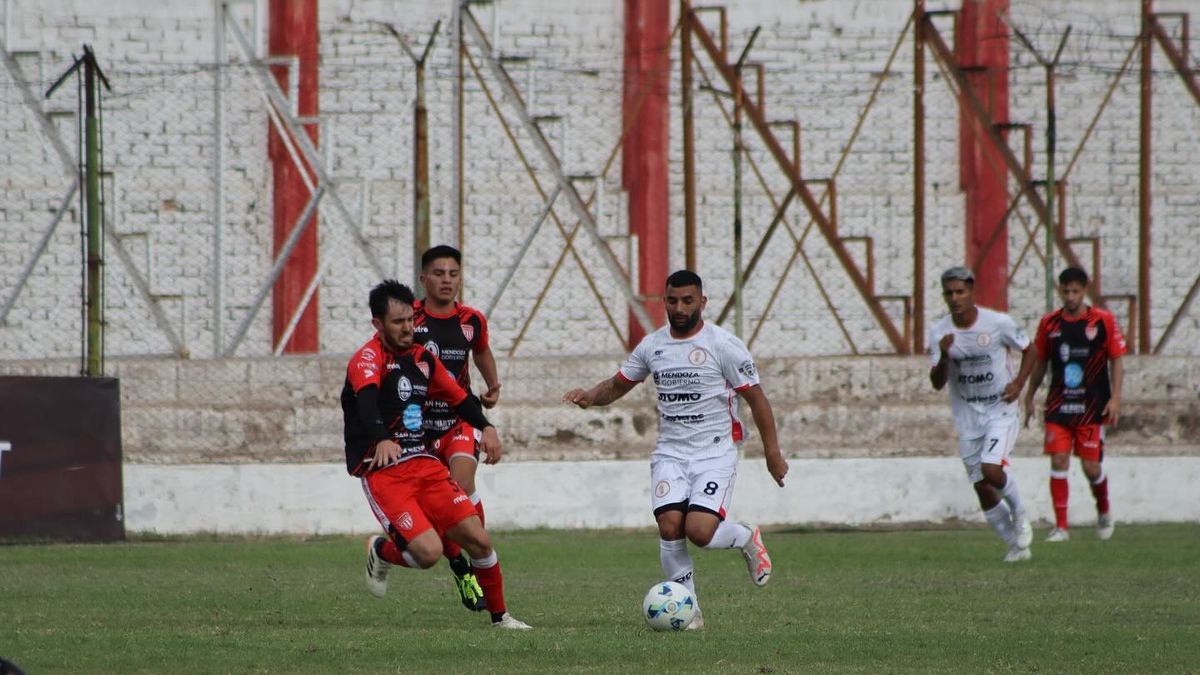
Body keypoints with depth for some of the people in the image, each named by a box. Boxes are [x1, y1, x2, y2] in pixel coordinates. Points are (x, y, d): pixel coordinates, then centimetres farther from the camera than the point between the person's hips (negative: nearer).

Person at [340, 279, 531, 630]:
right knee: (428, 552, -21)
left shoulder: (422, 358, 13)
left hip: (424, 463, 7)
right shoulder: (368, 358, -11)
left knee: (478, 540, -3)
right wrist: (382, 439, -51)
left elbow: (459, 397, 25)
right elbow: (367, 401, -32)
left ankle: (500, 615, 15)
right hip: (382, 470, -7)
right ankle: (381, 552, 12)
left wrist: (485, 426, 6)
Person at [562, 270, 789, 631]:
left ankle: (748, 538, 15)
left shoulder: (724, 345, -7)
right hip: (670, 452, 4)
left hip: (715, 452, -4)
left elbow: (756, 399, -3)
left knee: (699, 531, -20)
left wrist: (773, 453, -3)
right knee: (670, 527, -16)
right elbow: (617, 386, 19)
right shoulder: (652, 345, 7)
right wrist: (589, 395, -3)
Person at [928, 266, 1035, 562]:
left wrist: (1019, 383, -9)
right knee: (982, 488, 4)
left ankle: (1019, 512, 7)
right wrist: (944, 356, -28)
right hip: (967, 416, 3)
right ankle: (1015, 545, 20)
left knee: (991, 469, -23)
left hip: (1002, 411, -3)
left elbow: (1027, 349, 6)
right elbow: (937, 383, -9)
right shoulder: (939, 332, -6)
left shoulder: (999, 323, -12)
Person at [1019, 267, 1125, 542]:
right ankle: (1061, 526, -2)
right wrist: (1029, 397, 17)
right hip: (1058, 406, 2)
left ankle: (1104, 512, 28)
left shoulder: (1103, 321, -3)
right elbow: (1040, 362, 15)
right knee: (1058, 462, -7)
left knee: (1091, 467, -1)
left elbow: (1116, 360, 2)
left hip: (1092, 407, -2)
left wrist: (1115, 398, -6)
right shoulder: (1049, 323, 4)